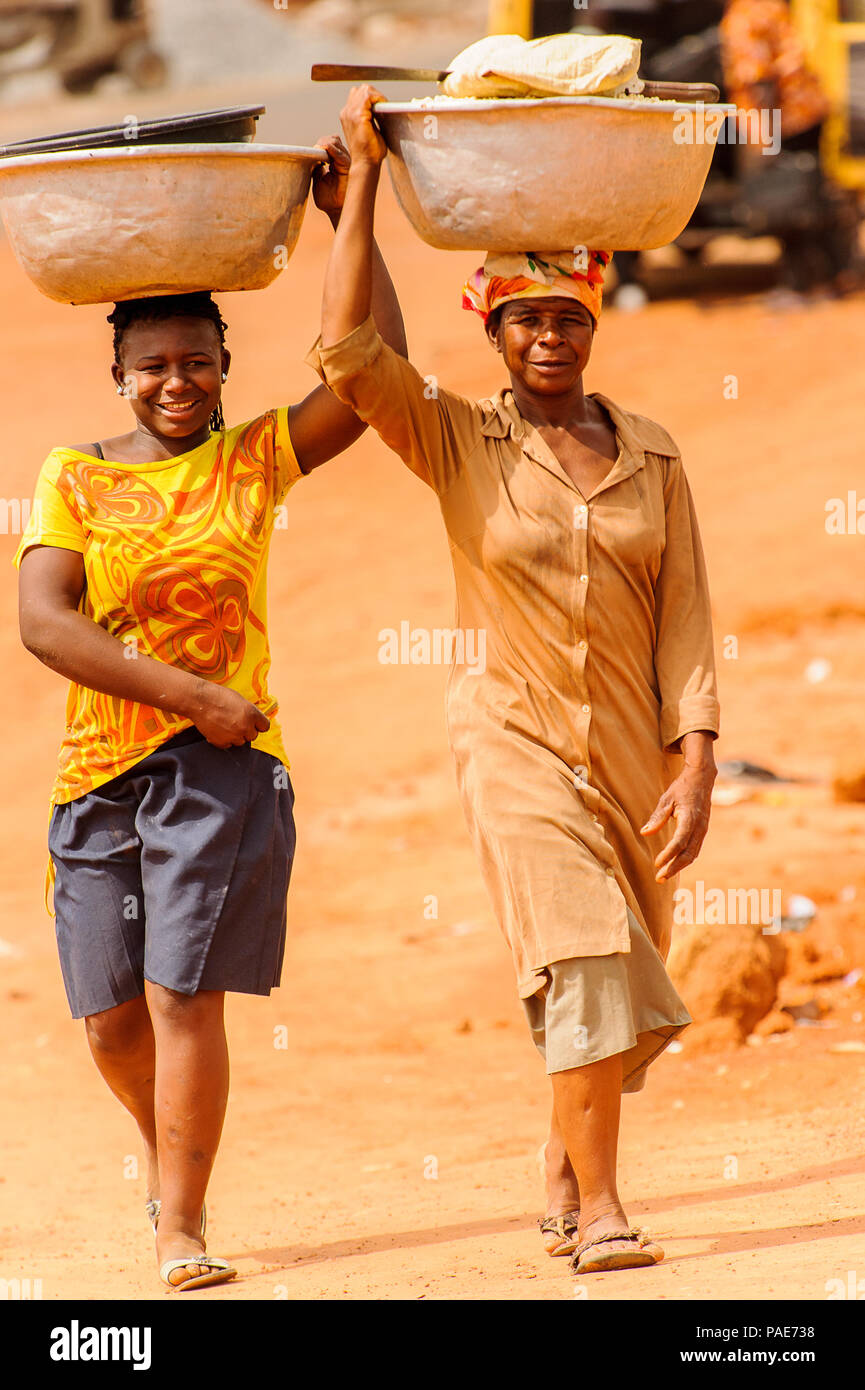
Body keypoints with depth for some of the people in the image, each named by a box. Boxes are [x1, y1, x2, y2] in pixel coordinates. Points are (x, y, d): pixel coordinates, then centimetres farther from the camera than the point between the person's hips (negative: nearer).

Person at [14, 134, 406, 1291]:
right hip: (99, 767, 2)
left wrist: (349, 218, -8)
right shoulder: (75, 478, 4)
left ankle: (181, 1222, -3)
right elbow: (44, 621, -8)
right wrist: (196, 694, -15)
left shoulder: (257, 459, 5)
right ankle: (170, 1147, 38)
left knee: (182, 996, -11)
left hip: (224, 766, -2)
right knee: (112, 1018, 8)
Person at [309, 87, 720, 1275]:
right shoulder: (458, 441, -1)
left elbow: (685, 619, 2)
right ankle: (601, 1217, -16)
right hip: (517, 741, -3)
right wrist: (364, 177, -13)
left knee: (635, 1007, 11)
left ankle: (564, 1183, 35)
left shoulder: (652, 460, 5)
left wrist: (695, 764, -8)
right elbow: (348, 352, -15)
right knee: (586, 963, -19)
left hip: (634, 751, 3)